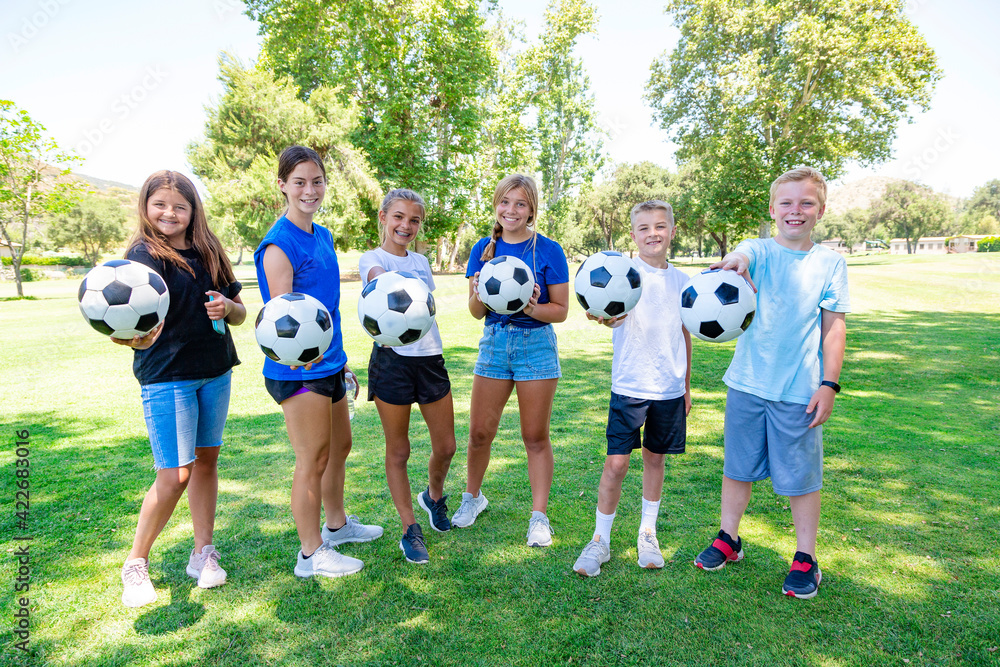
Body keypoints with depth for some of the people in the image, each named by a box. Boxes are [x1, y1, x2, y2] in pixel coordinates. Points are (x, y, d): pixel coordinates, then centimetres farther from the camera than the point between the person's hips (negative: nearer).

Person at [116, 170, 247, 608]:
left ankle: (203, 553, 27)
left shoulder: (209, 252, 8)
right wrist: (137, 336, -45)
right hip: (167, 377, -5)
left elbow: (241, 313, 13)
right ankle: (135, 563, 16)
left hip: (216, 373, 6)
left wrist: (226, 307, -9)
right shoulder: (143, 254, -9)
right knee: (175, 475, -6)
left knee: (206, 459, 12)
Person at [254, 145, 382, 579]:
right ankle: (311, 554, 20)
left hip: (328, 363, 9)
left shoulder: (323, 236, 10)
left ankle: (336, 524, 42)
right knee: (313, 458, 2)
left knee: (340, 446, 21)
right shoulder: (279, 243, -16)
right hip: (297, 368, -9)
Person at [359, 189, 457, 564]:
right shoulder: (372, 259, -4)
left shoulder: (421, 262, 14)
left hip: (430, 358, 5)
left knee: (446, 446, 10)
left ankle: (433, 497, 39)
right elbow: (380, 279, -30)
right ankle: (409, 529, 20)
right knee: (398, 451, 5)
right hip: (392, 360, -5)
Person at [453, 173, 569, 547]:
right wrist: (479, 295, -18)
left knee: (535, 436, 4)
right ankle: (473, 497, 32)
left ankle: (539, 516, 20)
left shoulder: (548, 251, -5)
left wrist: (533, 308, -23)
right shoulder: (484, 249, 4)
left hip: (536, 344, -3)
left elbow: (561, 310, -4)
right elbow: (475, 312, 4)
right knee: (479, 432, 7)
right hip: (494, 342, 3)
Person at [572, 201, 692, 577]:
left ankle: (648, 533, 32)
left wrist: (686, 385, 17)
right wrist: (607, 316, -50)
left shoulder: (681, 281, 7)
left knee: (655, 458, 14)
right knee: (616, 462, -3)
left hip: (670, 389, 4)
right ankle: (601, 540, 14)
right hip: (629, 386, -4)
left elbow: (684, 333, 16)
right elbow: (618, 315, -26)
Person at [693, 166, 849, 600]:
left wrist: (829, 384, -5)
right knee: (738, 466, 13)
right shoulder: (758, 250, 0)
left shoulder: (830, 263, 1)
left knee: (801, 476, 8)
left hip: (800, 391, -1)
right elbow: (742, 258, -25)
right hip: (747, 383, 1)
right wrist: (736, 262, -50)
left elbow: (834, 326, 2)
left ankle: (805, 558, 27)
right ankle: (728, 540, 32)